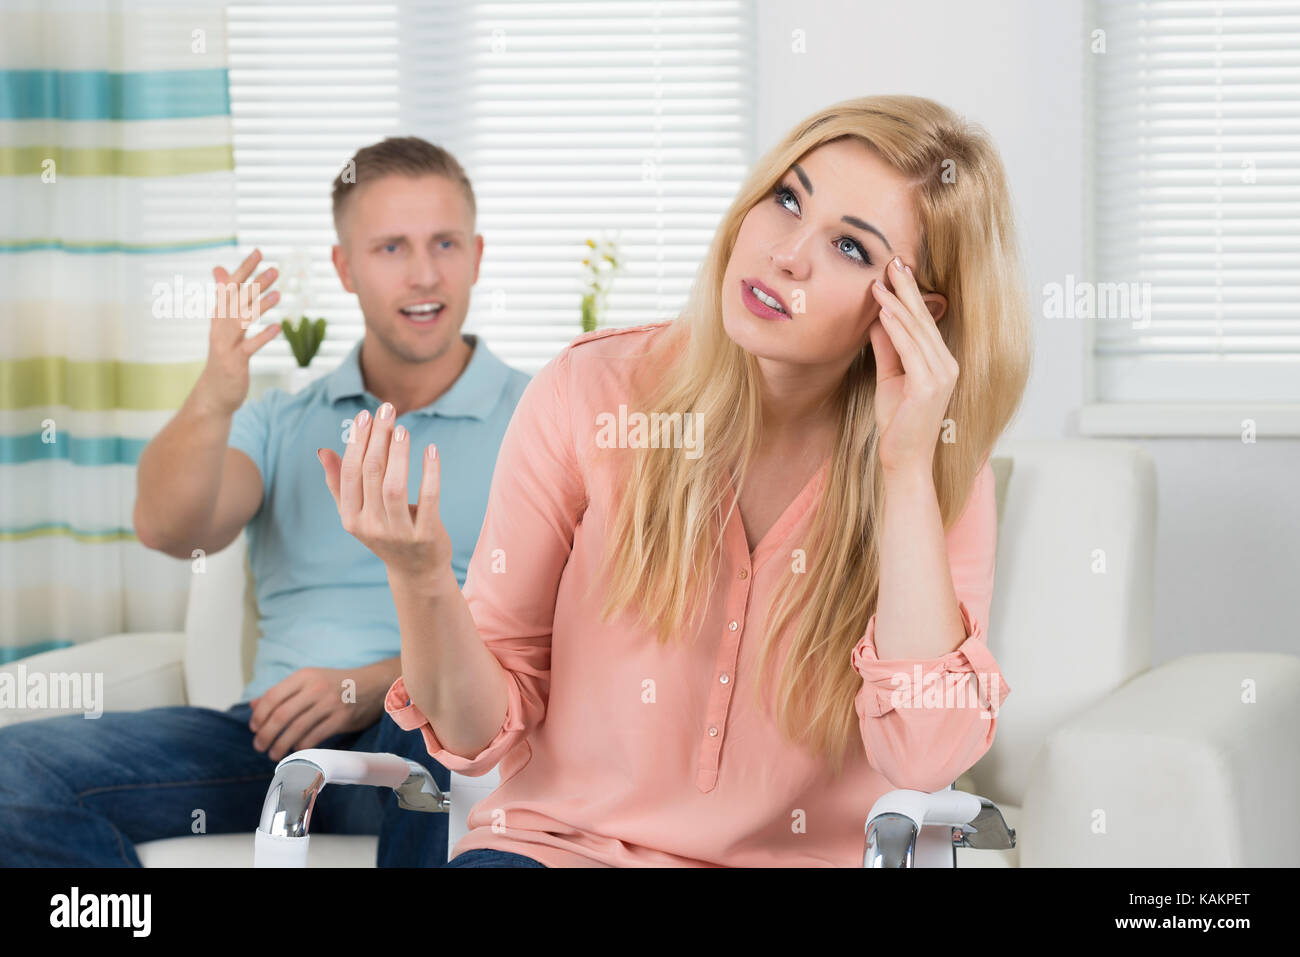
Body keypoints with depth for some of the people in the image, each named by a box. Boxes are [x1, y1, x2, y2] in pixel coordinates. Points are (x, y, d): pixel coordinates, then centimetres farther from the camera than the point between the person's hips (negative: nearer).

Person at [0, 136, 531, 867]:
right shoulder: (282, 423, 21)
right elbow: (168, 531, 2)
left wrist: (370, 686, -18)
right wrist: (215, 399, -18)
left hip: (429, 747, -4)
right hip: (277, 737, 4)